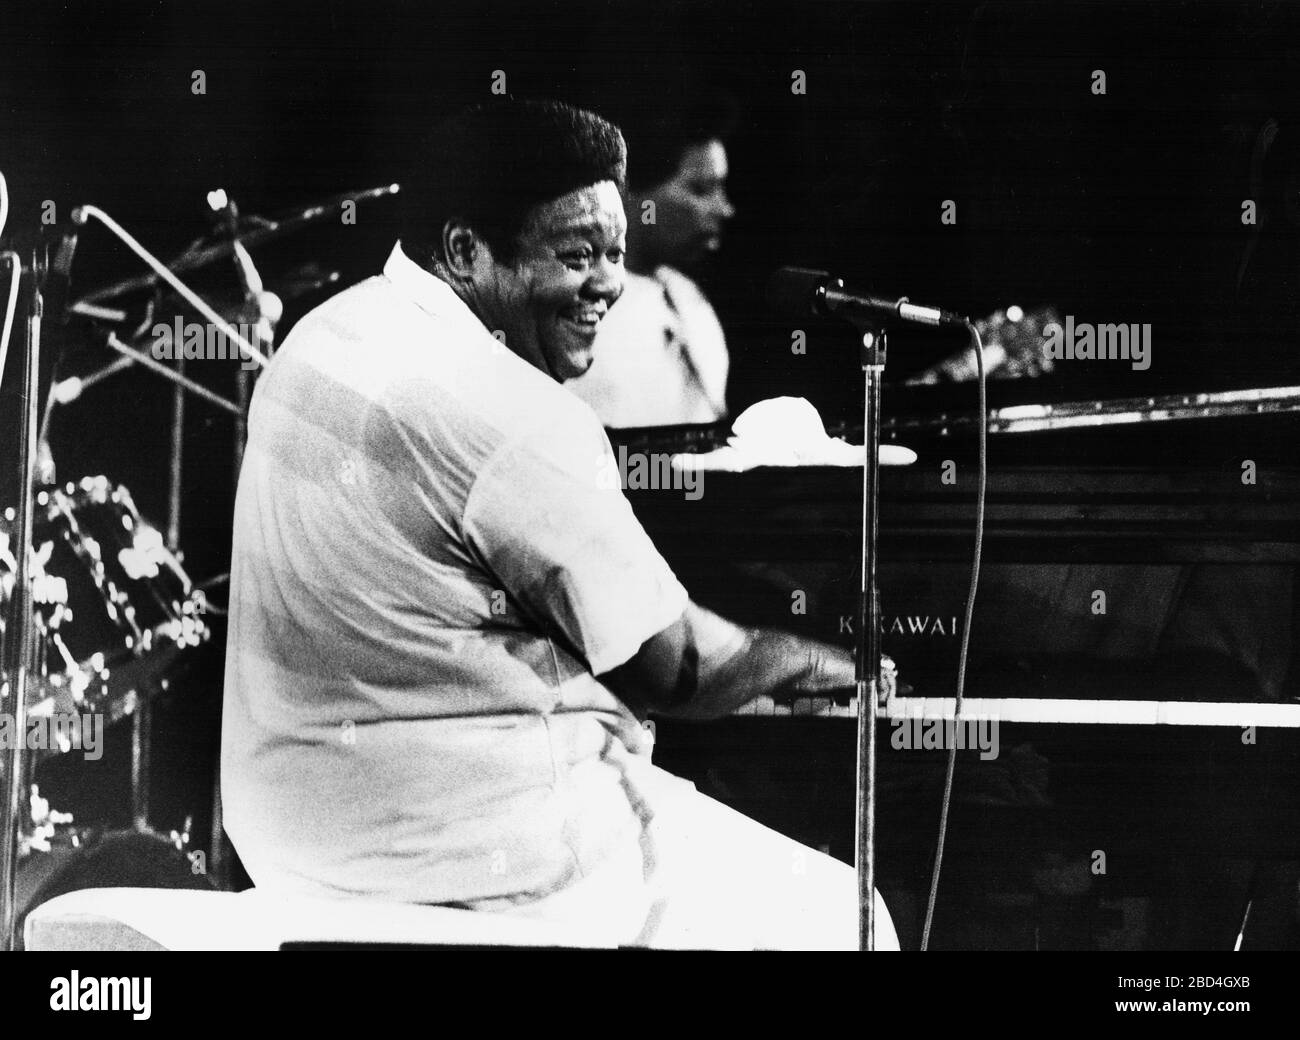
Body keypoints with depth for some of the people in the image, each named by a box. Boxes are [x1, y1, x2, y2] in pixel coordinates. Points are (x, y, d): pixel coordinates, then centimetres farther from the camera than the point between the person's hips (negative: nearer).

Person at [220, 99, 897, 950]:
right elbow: (679, 675, -13)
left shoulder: (326, 334, 7)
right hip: (471, 851, -10)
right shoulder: (516, 420, -21)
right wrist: (807, 661, 7)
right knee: (834, 916, 3)